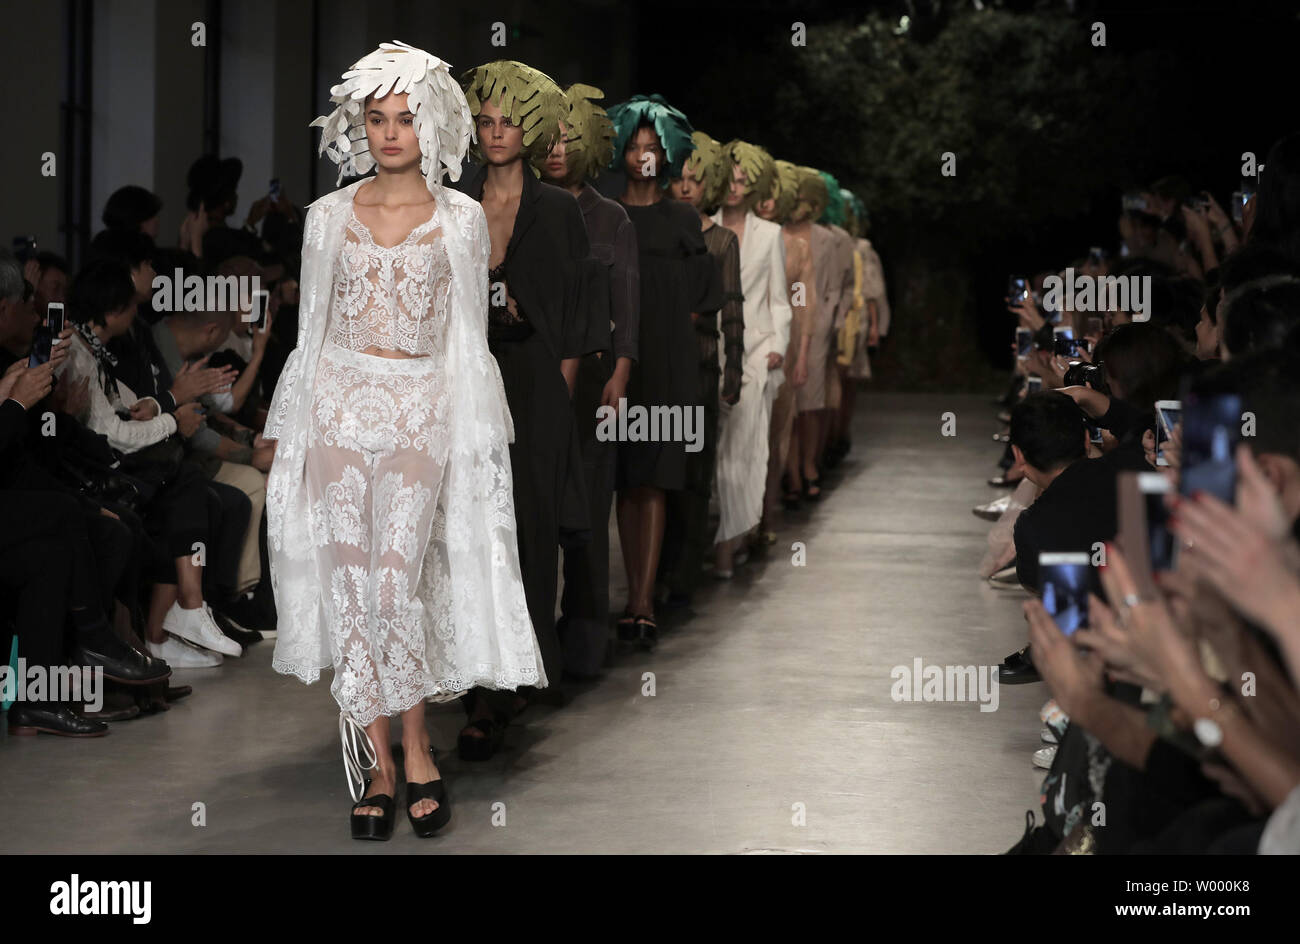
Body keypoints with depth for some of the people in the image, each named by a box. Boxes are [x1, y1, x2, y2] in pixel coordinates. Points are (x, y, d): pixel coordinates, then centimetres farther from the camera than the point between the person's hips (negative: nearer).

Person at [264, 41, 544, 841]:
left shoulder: (461, 219, 4)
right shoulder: (331, 217, 8)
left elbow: (469, 336, 7)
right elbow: (312, 330, 12)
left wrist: (476, 437, 3)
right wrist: (289, 430, 9)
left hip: (423, 410, -2)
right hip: (341, 402, 2)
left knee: (396, 580, -14)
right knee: (349, 581, -3)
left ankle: (415, 753, 1)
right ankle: (381, 765, 4)